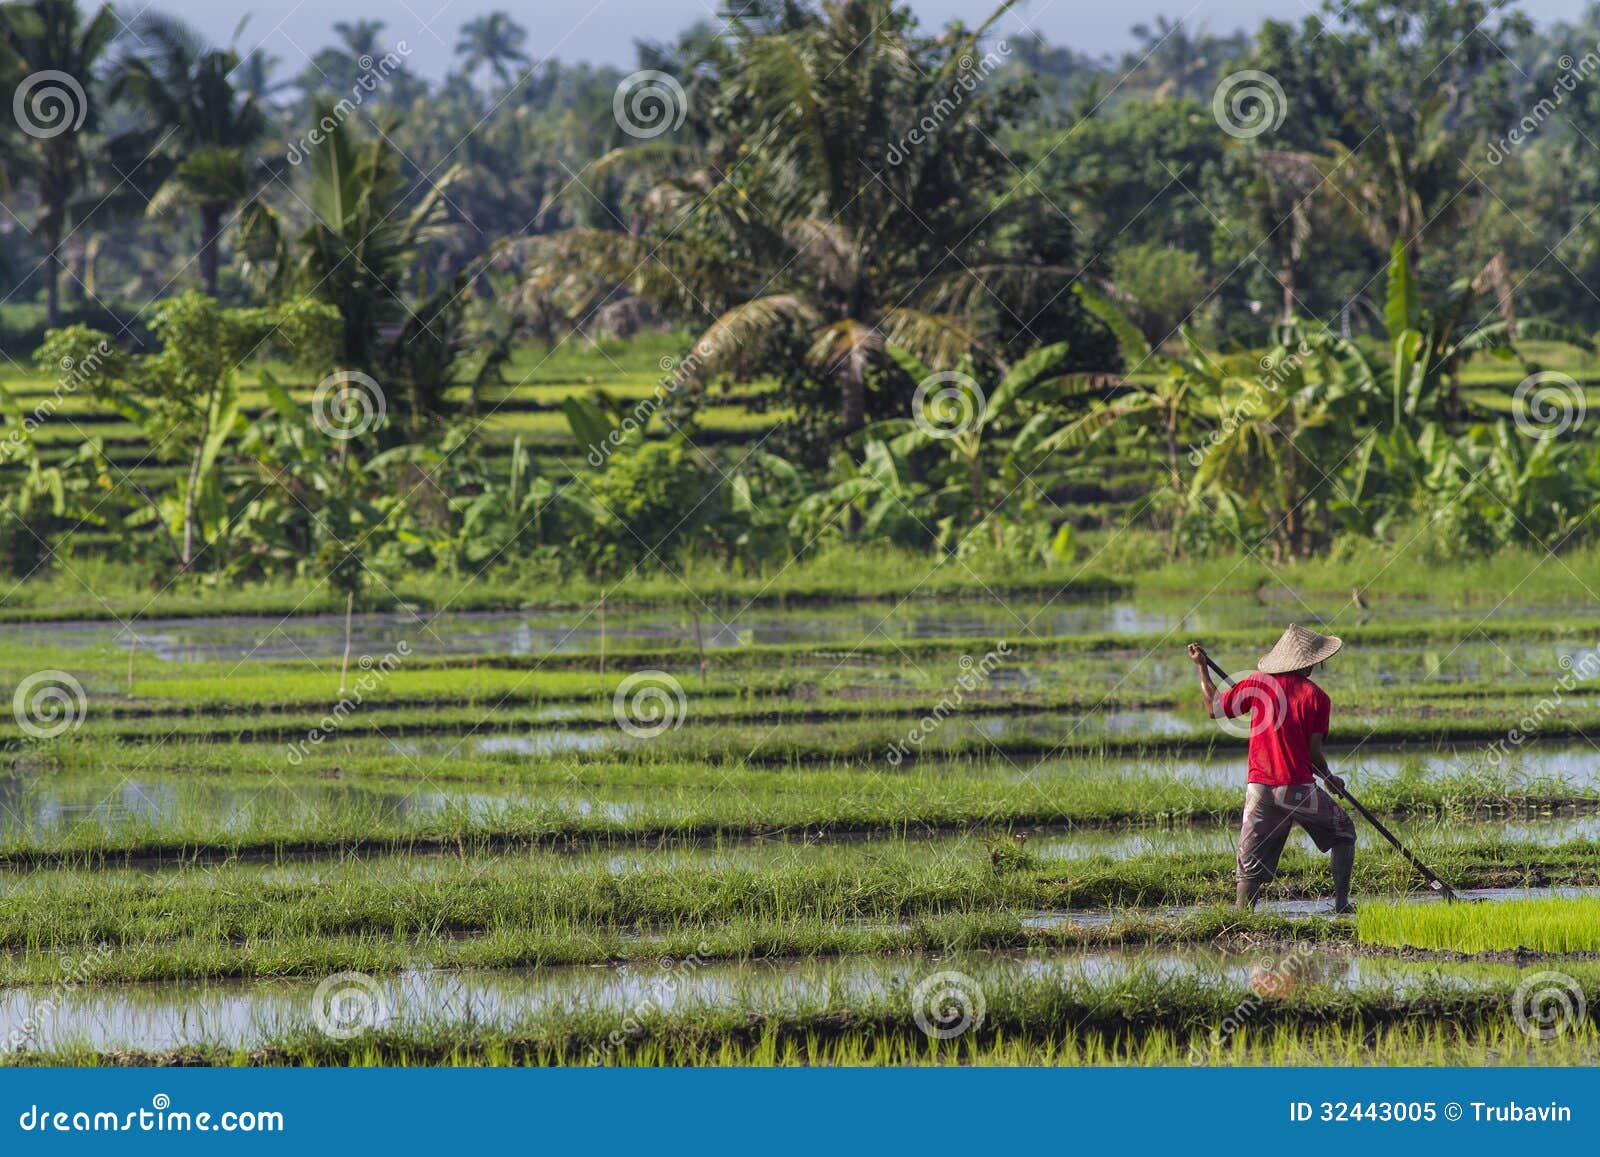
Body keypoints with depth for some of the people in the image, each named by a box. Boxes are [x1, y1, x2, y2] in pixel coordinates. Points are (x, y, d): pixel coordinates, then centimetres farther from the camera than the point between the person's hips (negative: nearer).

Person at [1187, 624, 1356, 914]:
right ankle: (1341, 902, 15)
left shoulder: (1257, 684, 2)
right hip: (1300, 790, -2)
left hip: (1261, 791, 2)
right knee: (1344, 834, 20)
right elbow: (1314, 752, -4)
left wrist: (1202, 668, 22)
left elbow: (1214, 708, 10)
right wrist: (1330, 779, 15)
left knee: (1251, 867, 5)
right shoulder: (1316, 696, -2)